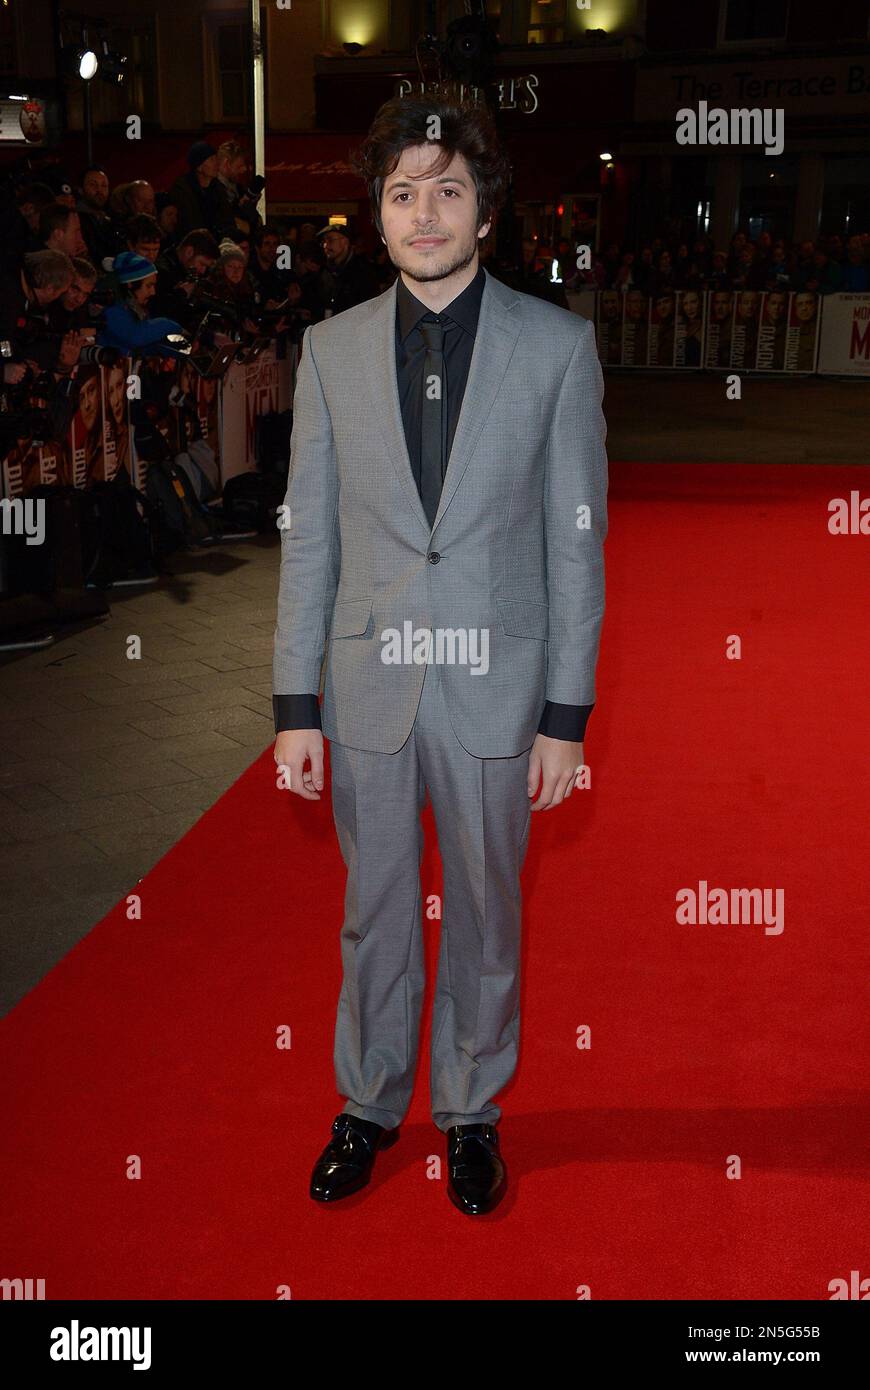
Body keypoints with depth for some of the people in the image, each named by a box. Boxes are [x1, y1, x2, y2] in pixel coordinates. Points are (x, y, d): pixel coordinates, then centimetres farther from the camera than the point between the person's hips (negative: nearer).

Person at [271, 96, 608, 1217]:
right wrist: (295, 705, -1)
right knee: (373, 913, 16)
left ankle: (472, 1111, 36)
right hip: (368, 686, 2)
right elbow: (308, 538, 2)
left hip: (495, 688, -1)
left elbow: (575, 540, -3)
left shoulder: (557, 345, -4)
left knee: (485, 914, 14)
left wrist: (566, 713, -6)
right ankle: (369, 1105, 38)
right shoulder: (331, 349, 1)